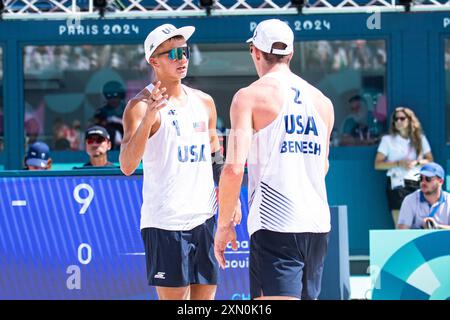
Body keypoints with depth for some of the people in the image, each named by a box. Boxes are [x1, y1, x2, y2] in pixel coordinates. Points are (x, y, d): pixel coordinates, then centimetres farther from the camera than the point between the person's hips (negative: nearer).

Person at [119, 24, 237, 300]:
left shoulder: (204, 102, 14)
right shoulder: (141, 105, -6)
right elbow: (127, 165, -18)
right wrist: (148, 119, -29)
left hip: (205, 217, 6)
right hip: (165, 222, -6)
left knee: (205, 297, 6)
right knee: (173, 297, -7)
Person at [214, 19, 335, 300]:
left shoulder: (250, 96, -3)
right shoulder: (323, 102, 14)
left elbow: (234, 167, -12)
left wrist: (224, 224, -3)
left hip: (274, 225, -6)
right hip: (318, 224, 6)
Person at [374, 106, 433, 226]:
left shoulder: (420, 138, 14)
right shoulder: (388, 140, 8)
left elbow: (430, 160, 14)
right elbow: (377, 164, 3)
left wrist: (416, 163, -7)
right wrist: (398, 164, -11)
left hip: (417, 183, 2)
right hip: (397, 183, -2)